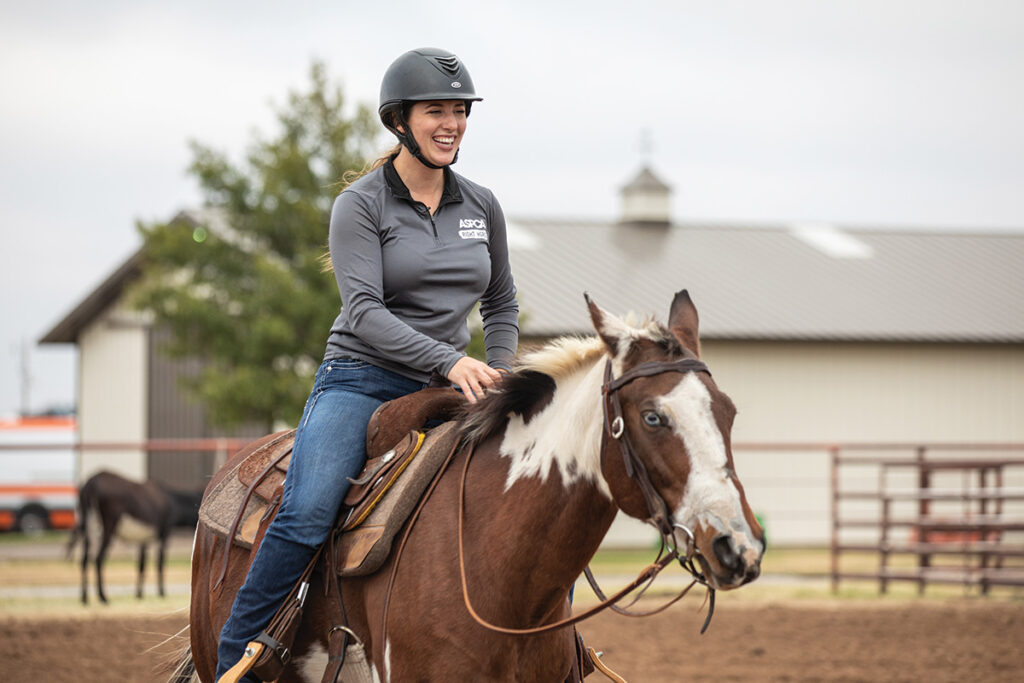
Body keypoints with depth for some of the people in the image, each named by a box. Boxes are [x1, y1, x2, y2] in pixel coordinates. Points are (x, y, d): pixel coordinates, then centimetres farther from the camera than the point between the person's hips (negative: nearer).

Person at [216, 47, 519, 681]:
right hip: (360, 382, -5)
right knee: (306, 516, -27)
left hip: (443, 391, 5)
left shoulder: (482, 206, 10)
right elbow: (363, 310, -17)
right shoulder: (360, 205, -5)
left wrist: (497, 378, 7)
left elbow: (502, 303, 24)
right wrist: (451, 361, -28)